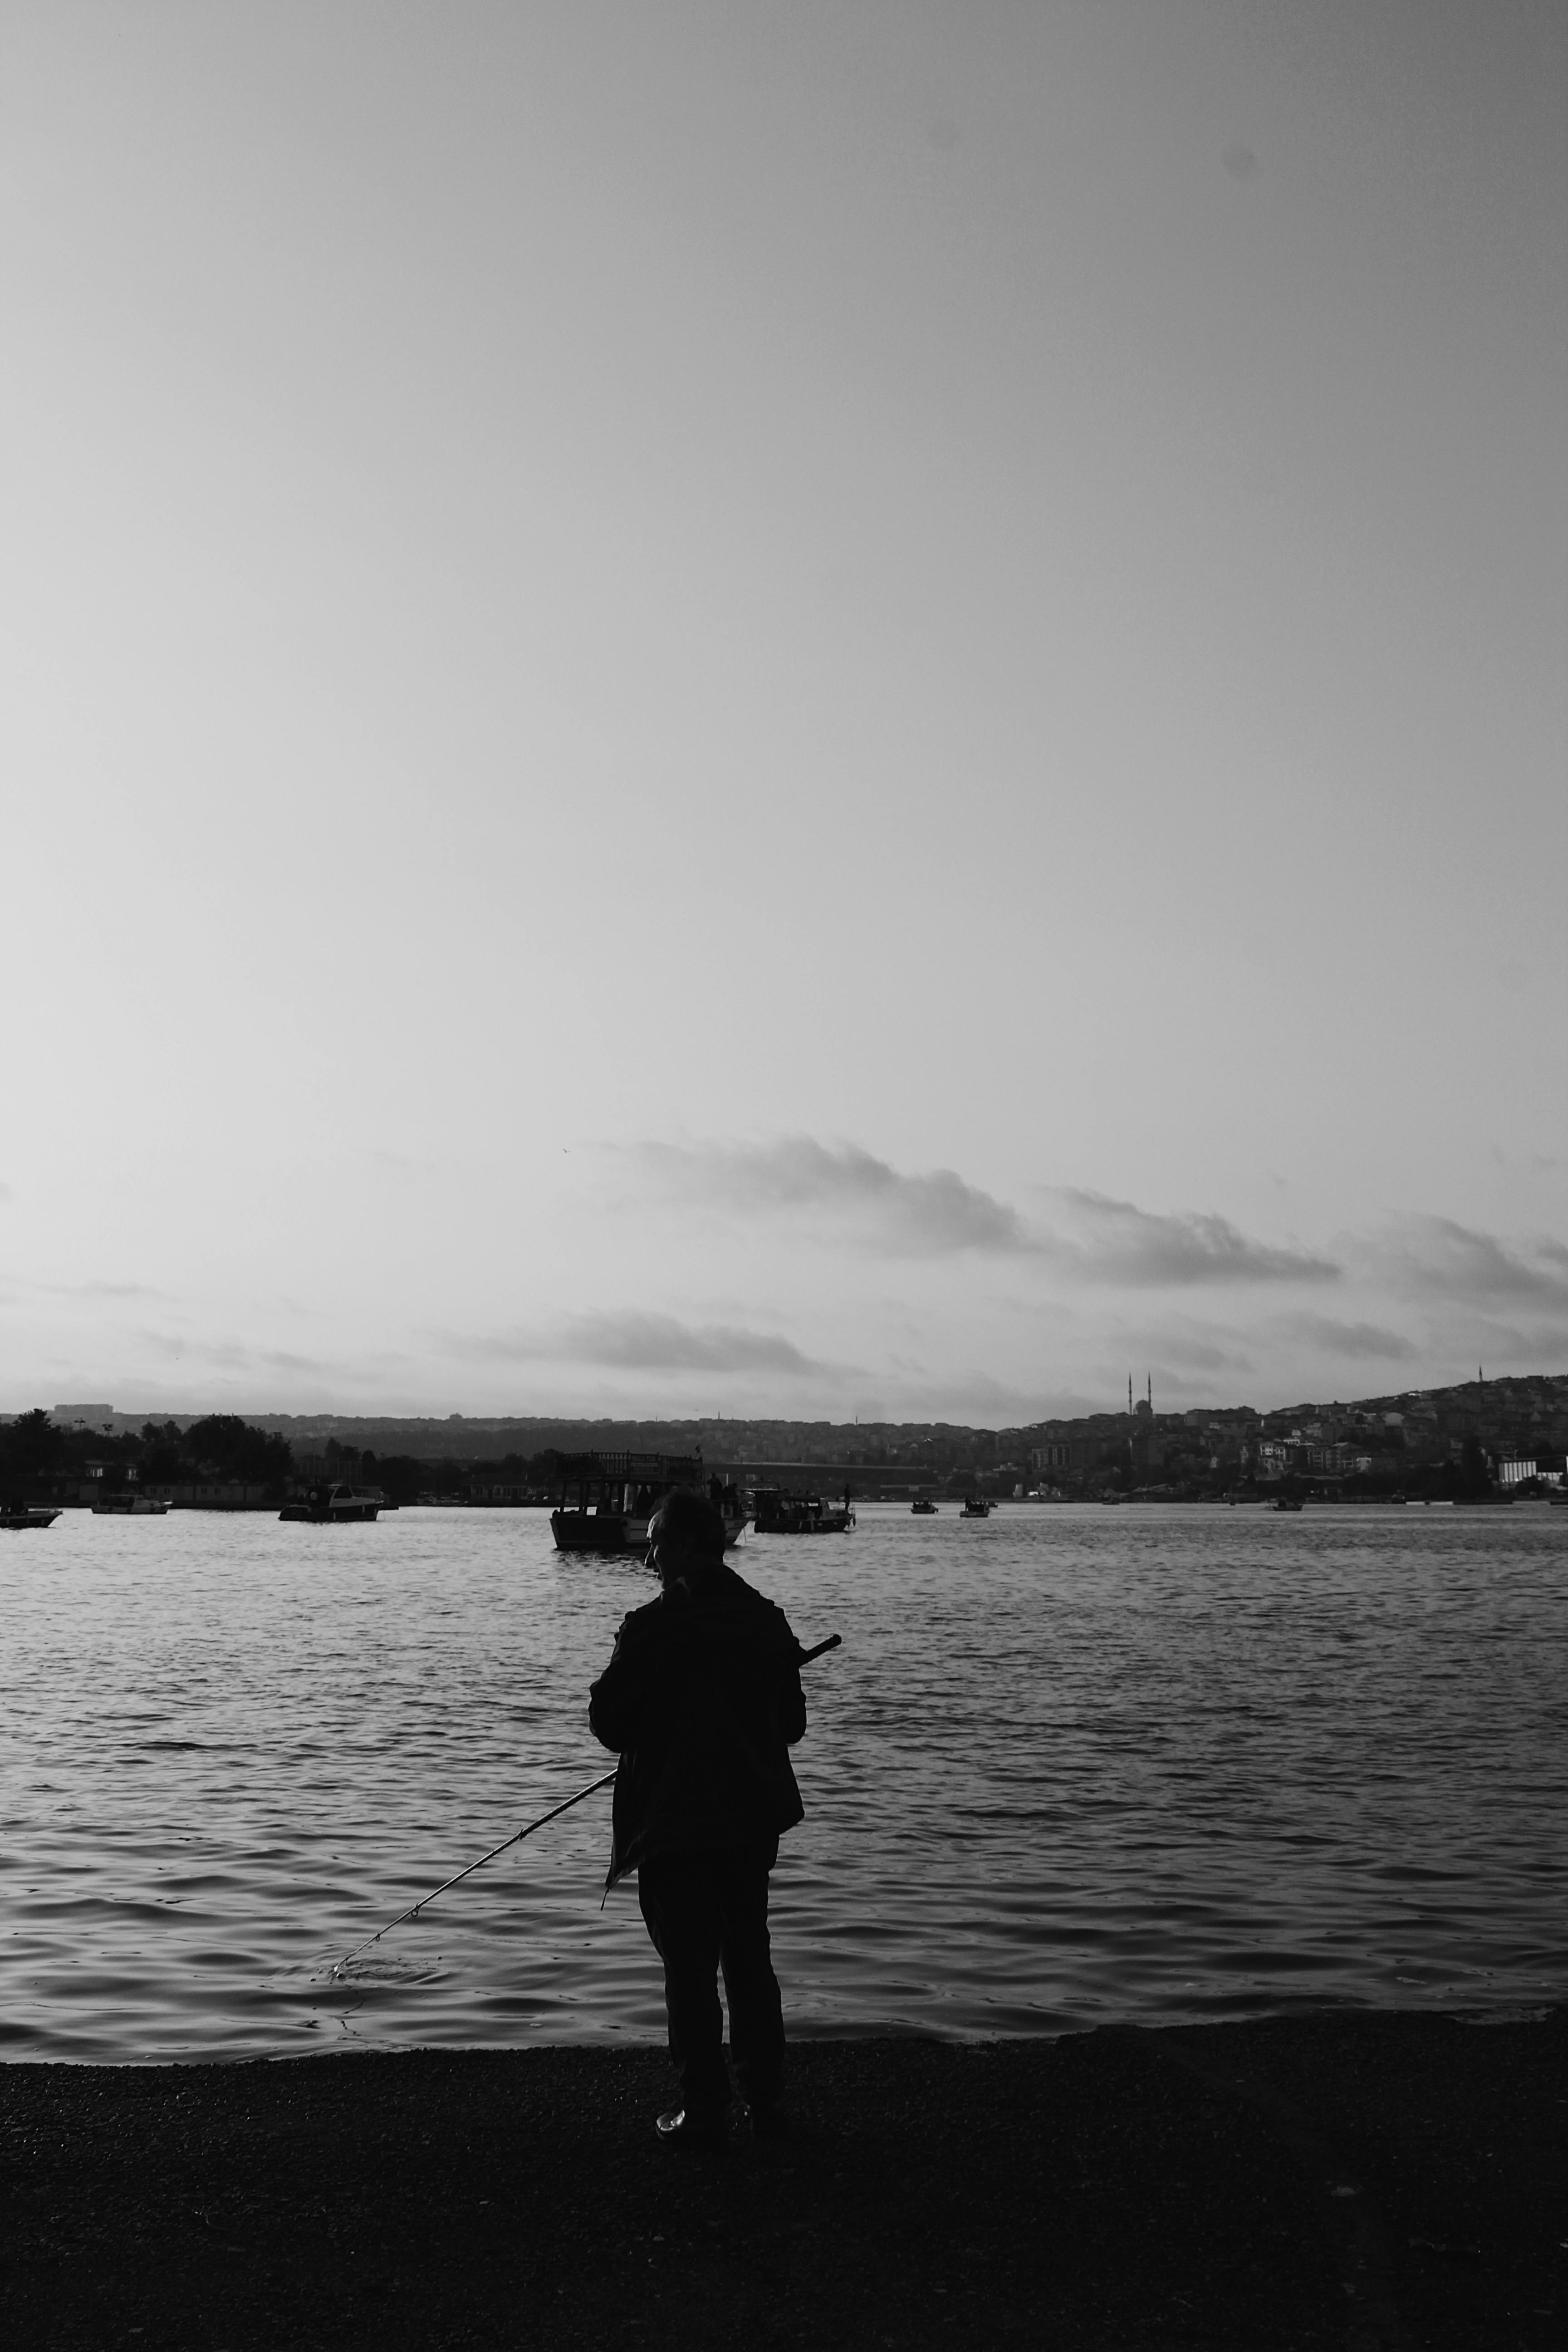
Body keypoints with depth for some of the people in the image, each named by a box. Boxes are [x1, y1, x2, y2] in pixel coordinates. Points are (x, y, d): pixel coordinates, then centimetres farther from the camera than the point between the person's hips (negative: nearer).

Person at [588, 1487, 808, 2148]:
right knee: (750, 1960, 16)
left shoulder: (653, 1628, -16)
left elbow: (608, 1722, -12)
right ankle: (766, 2100, 22)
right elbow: (793, 1724, 8)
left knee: (690, 1970, 4)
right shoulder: (768, 1622, 1)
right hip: (754, 1820, 6)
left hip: (674, 1825, -5)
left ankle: (703, 2112, 8)